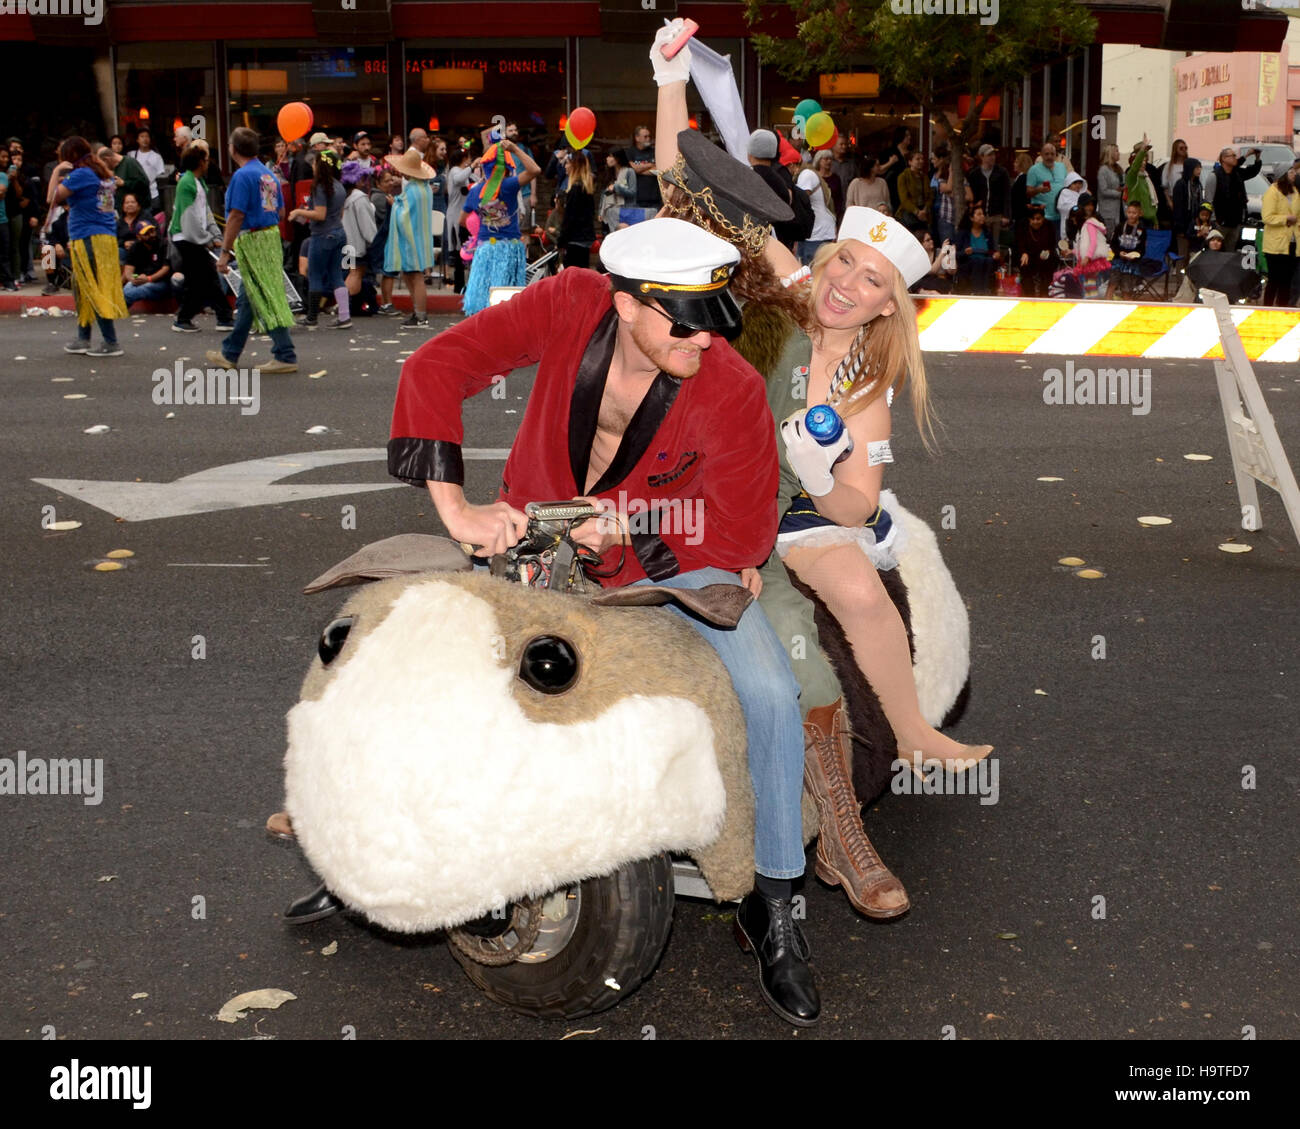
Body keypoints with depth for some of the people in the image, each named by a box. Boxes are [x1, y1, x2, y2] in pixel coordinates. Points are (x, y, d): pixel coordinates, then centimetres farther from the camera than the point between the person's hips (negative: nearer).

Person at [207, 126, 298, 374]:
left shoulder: (243, 175, -14)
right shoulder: (269, 174, 12)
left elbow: (236, 216, -18)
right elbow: (281, 211, 17)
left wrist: (225, 252, -16)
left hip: (252, 242, -9)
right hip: (271, 236, 9)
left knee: (266, 300, -6)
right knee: (246, 300, 16)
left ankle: (286, 356, -7)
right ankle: (230, 354, 26)